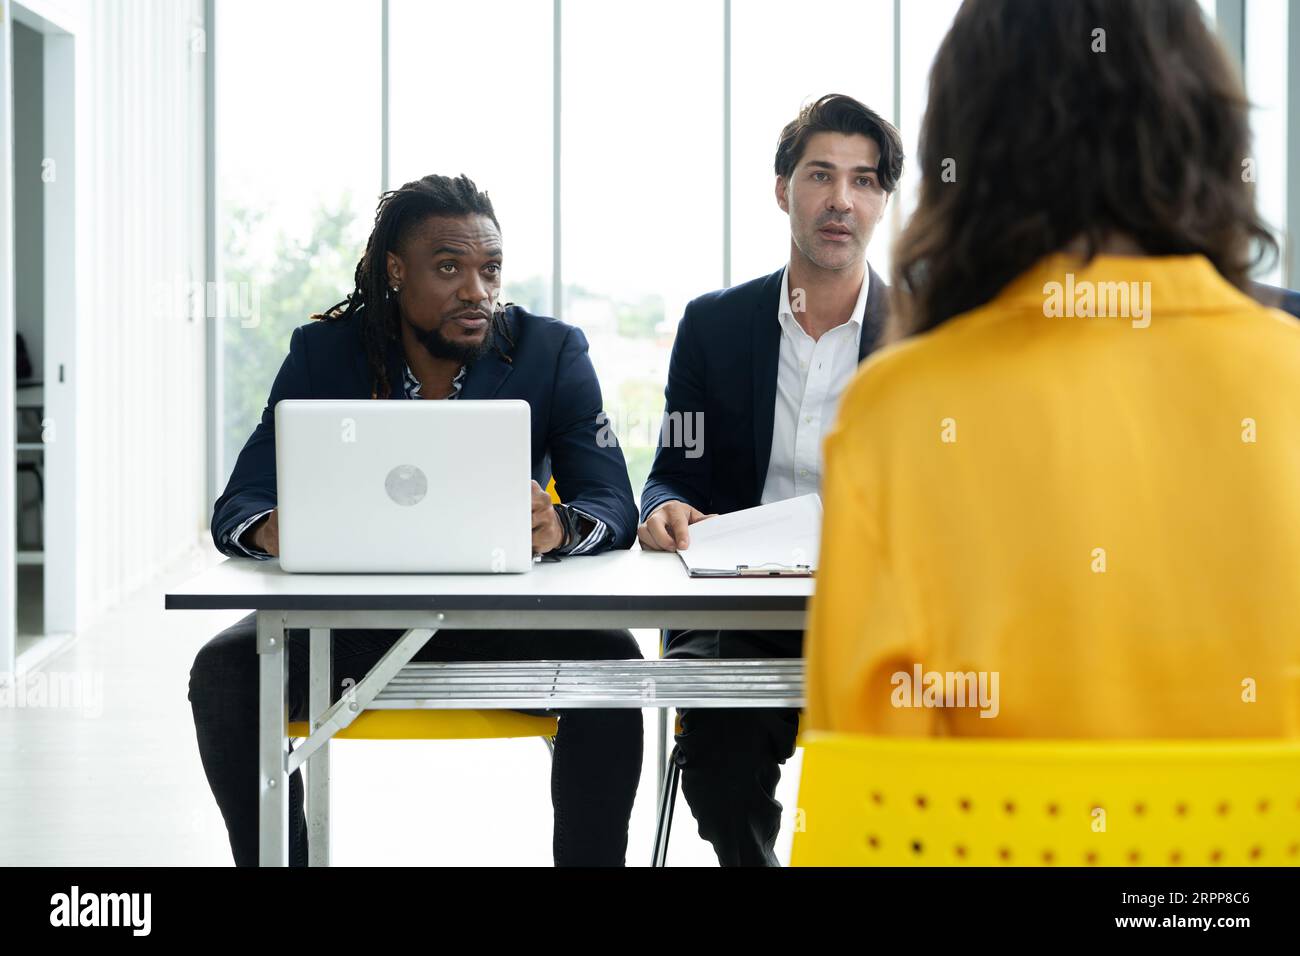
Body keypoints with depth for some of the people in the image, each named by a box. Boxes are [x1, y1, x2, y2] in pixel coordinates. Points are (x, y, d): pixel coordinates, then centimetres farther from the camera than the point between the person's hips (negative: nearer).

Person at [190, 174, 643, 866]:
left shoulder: (551, 354, -3)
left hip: (502, 619, -1)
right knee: (224, 670, -25)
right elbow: (235, 509, -6)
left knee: (608, 658, -31)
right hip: (353, 617, 1)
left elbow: (615, 509, -11)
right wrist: (271, 529, -33)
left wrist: (559, 525, -37)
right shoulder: (323, 355, -2)